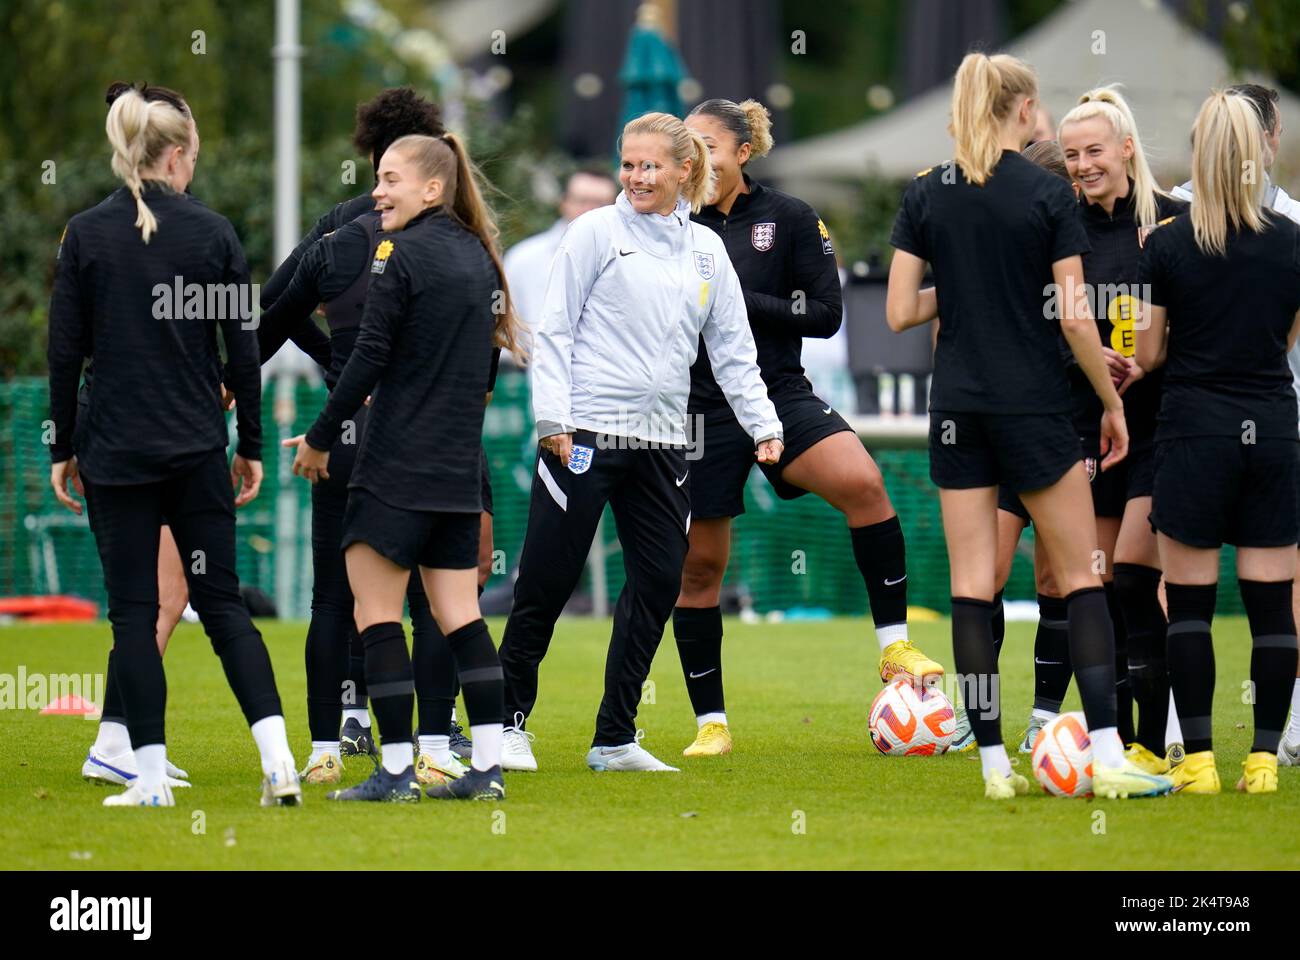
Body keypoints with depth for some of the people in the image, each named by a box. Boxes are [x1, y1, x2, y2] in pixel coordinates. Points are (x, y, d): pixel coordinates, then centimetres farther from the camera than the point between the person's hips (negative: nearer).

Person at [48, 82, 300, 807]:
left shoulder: (85, 235, -3)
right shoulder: (213, 232, -1)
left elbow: (65, 351, -2)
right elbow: (243, 347, 1)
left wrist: (63, 449, 6)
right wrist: (252, 446, 10)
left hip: (114, 449, -1)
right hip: (198, 447, 1)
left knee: (134, 612, 4)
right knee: (224, 604, 7)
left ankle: (152, 776, 1)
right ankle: (279, 761, -6)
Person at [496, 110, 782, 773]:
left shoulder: (706, 249, 12)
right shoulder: (596, 232, -2)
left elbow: (733, 350, 16)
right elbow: (554, 329, -3)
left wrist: (763, 424, 7)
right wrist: (554, 419, -11)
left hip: (662, 441, 5)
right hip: (585, 434, -5)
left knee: (659, 582, 1)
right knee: (548, 582, -2)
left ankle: (615, 739, 9)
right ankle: (511, 720, 13)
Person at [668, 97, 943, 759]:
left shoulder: (789, 219, -1)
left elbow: (825, 312, -6)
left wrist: (742, 301, -14)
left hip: (780, 398, -1)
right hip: (699, 406, 2)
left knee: (860, 482, -28)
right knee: (698, 566, 3)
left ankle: (895, 647, -19)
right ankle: (710, 723, 17)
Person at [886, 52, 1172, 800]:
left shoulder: (926, 195, 2)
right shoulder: (1048, 194, -8)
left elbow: (900, 312, 0)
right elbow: (1075, 316, -10)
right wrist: (1113, 401, 1)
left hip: (957, 404, 3)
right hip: (1034, 404, -3)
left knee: (972, 586, 4)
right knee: (1082, 577, 4)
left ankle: (994, 762, 2)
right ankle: (1108, 756, -4)